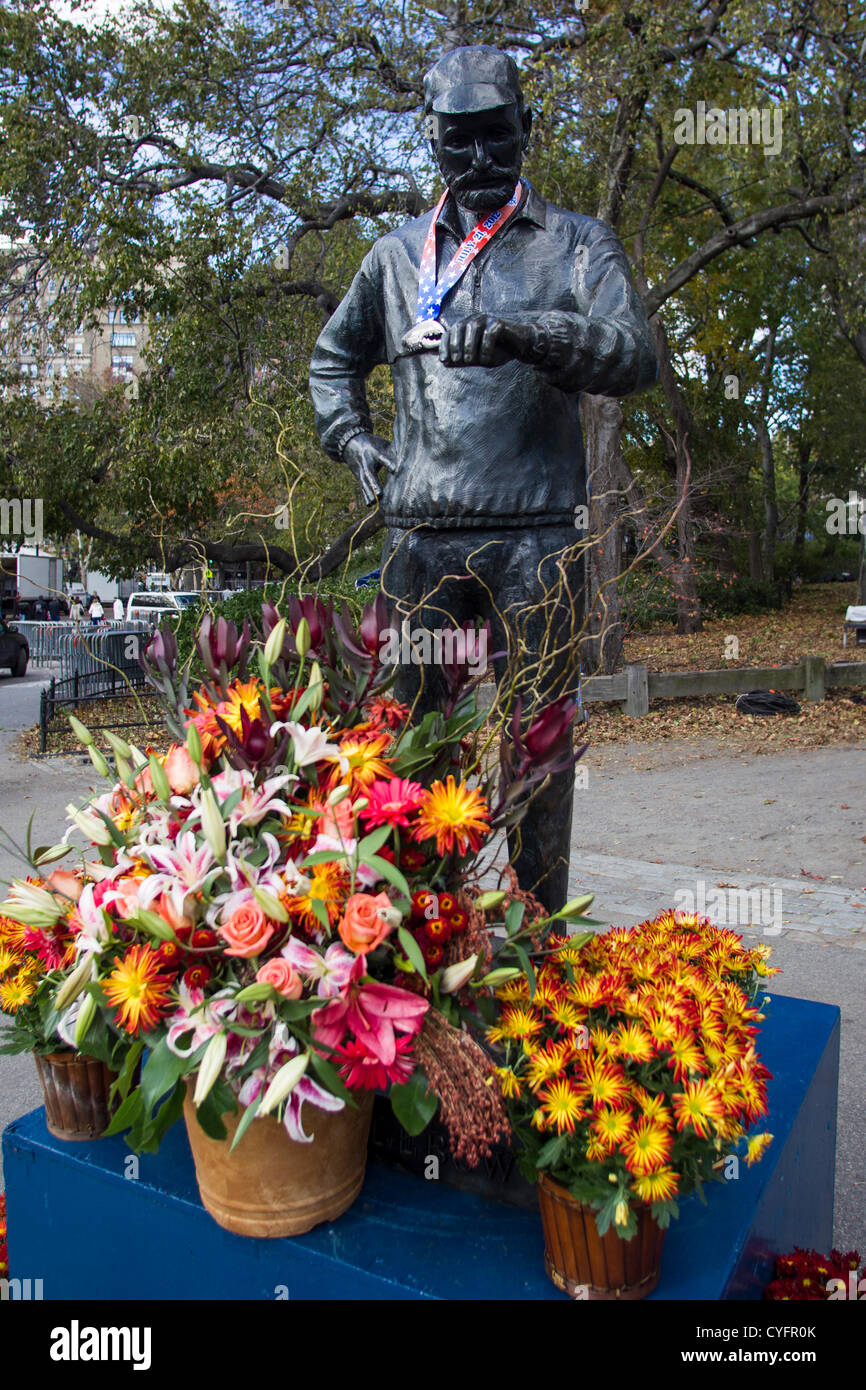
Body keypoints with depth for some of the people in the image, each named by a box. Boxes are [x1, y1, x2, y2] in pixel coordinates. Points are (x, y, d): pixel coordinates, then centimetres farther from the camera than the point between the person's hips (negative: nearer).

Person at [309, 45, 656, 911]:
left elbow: (634, 356, -7)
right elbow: (333, 357, 32)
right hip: (420, 536, 3)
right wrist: (352, 439, 14)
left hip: (534, 534, -3)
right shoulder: (397, 255, 19)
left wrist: (525, 334, -22)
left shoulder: (576, 243, 10)